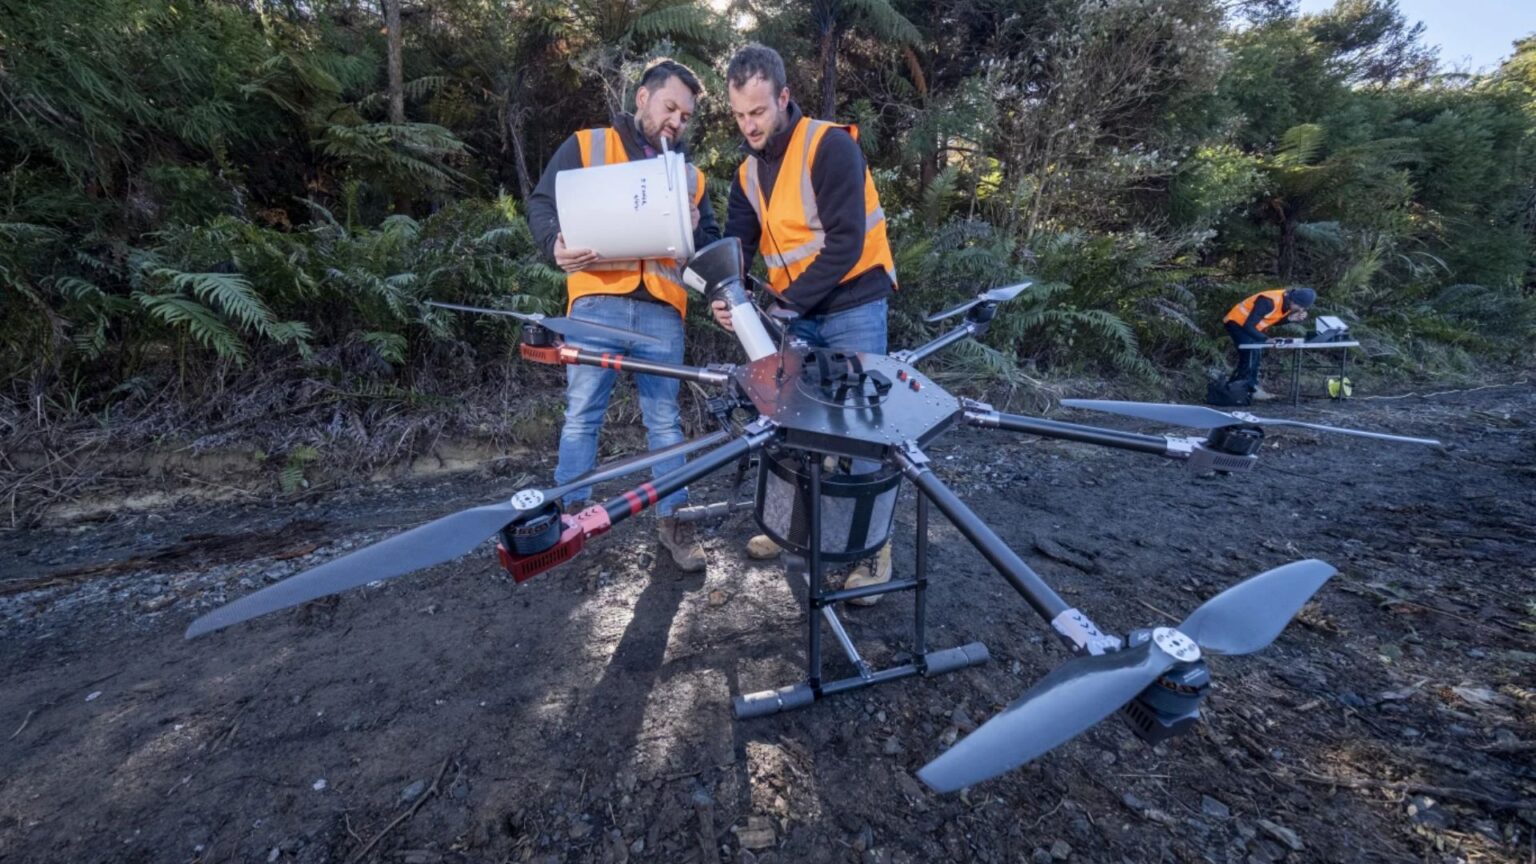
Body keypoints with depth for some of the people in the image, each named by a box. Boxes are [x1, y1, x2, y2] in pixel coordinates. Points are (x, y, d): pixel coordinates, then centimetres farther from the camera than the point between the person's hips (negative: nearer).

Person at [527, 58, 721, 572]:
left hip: (661, 309, 3)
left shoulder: (689, 173, 24)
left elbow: (712, 245, 18)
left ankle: (673, 519, 14)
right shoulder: (586, 146, 13)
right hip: (598, 301, -2)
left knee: (665, 419, 4)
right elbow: (542, 202, 6)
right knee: (582, 414, 2)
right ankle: (569, 515, 17)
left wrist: (695, 231, -5)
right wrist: (555, 244, -15)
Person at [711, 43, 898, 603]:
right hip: (799, 314, 7)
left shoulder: (830, 145, -12)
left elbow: (845, 244, -20)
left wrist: (785, 301, -22)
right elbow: (737, 242, 4)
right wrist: (724, 294, -18)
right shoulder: (748, 171, 9)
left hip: (853, 306, -6)